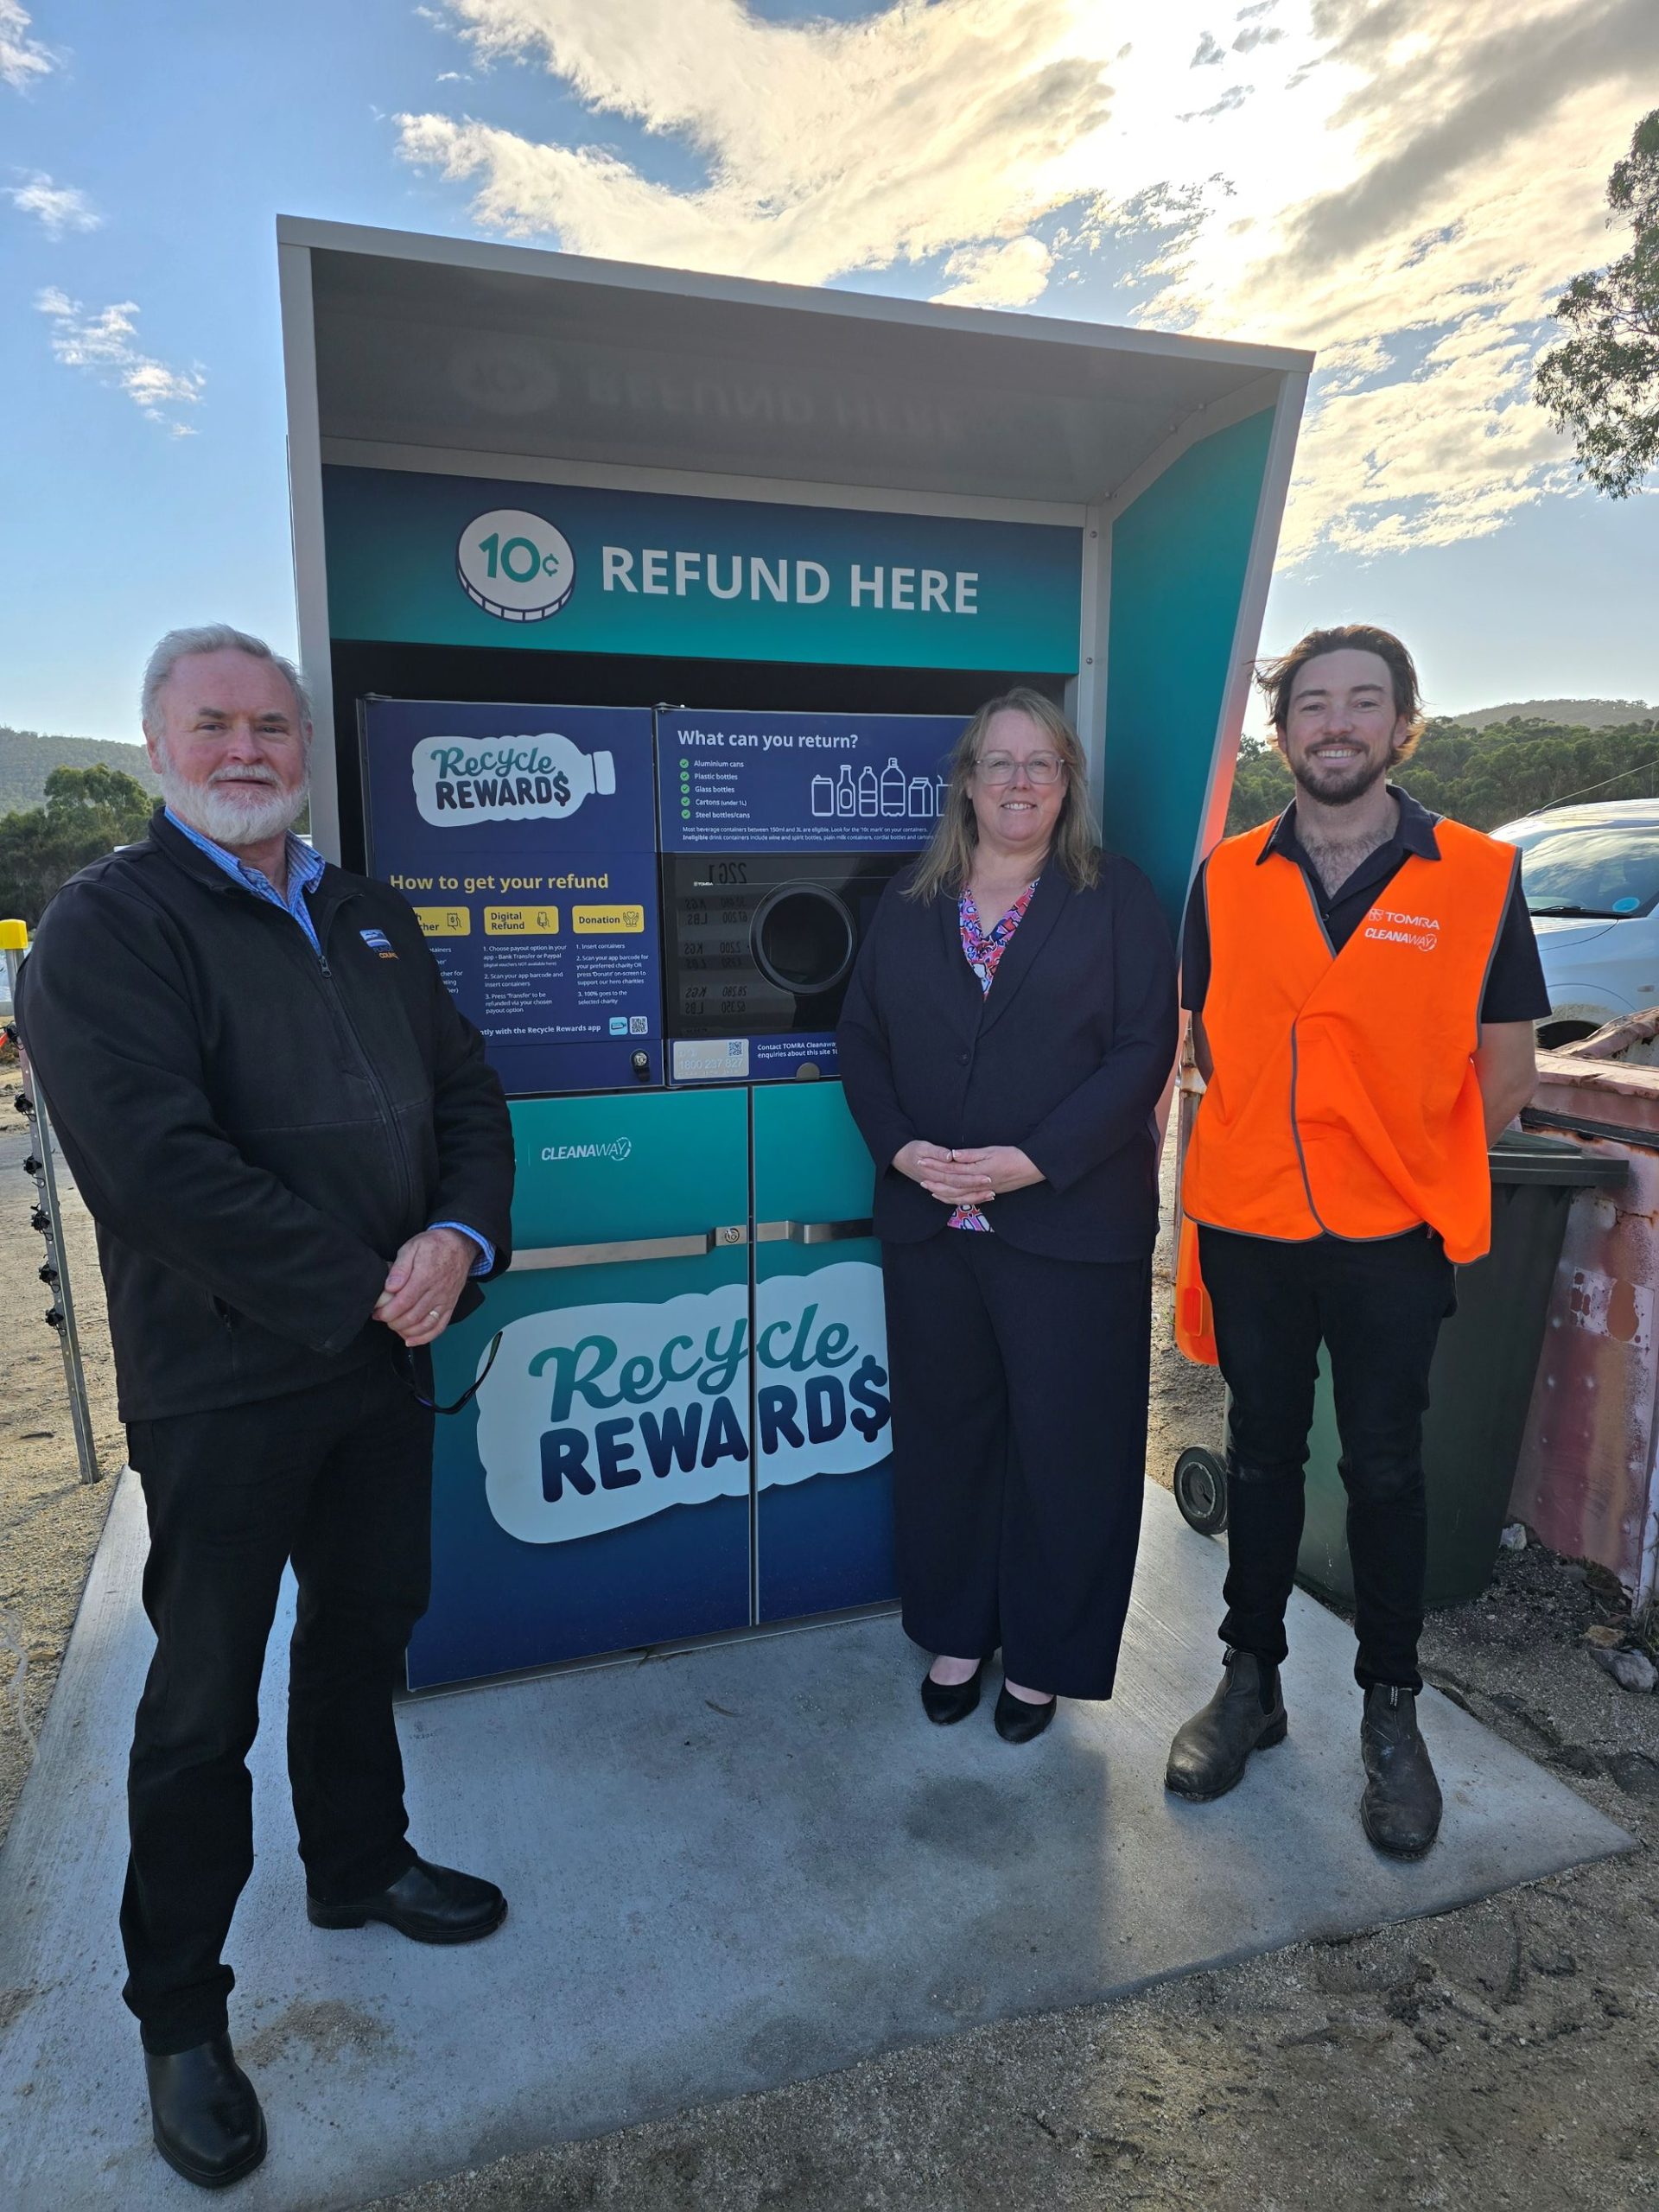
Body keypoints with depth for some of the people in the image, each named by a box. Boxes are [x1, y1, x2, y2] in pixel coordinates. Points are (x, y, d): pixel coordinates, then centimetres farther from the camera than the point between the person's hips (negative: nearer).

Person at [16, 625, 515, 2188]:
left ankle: (359, 1866, 47)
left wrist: (460, 1239, -11)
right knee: (206, 1697, 9)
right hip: (223, 1382, -6)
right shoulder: (104, 924, -10)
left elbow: (466, 1093, 8)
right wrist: (365, 1289, -19)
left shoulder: (371, 919, 11)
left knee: (366, 1628, 22)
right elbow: (160, 1163, -22)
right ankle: (179, 2015, 31)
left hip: (384, 1357, 6)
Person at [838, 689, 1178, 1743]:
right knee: (945, 1431, 14)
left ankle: (1044, 1654, 28)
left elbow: (1142, 1051, -9)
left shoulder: (1118, 898, -1)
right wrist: (903, 1149, -9)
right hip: (928, 1222, 4)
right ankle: (956, 1630, 34)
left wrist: (1030, 1161, -18)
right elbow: (862, 1041, 8)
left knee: (1064, 1440, 7)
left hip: (1070, 1222, -3)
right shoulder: (908, 904, 10)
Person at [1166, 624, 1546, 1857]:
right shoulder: (1226, 881, 1)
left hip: (1393, 1240, -1)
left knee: (1385, 1468, 11)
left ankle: (1392, 1710, 31)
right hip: (1249, 1226, 2)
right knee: (1262, 1456, 14)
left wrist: (1403, 1161, 3)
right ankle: (1252, 1683, 32)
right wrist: (1278, 1144, 3)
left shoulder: (1478, 877, -4)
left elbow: (1506, 1074, 1)